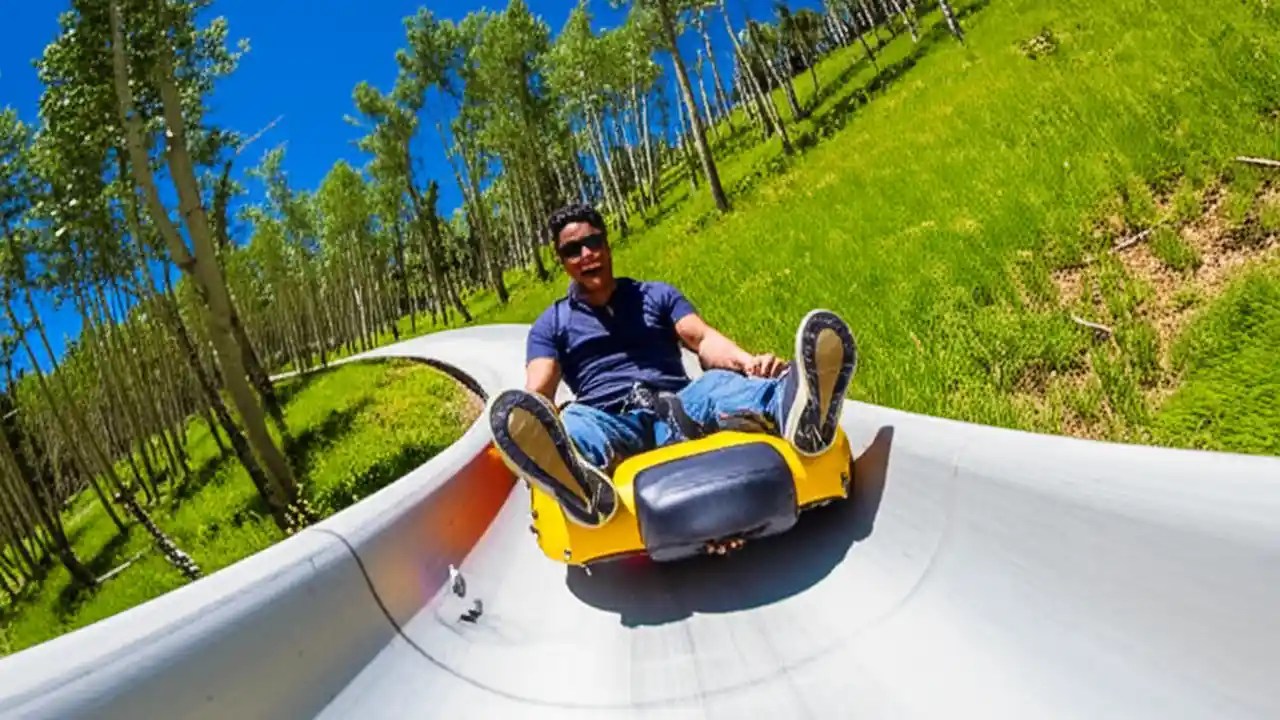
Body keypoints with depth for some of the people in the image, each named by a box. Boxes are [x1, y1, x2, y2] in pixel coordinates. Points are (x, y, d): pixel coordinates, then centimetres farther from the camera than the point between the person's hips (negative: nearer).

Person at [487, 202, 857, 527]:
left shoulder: (657, 294, 22)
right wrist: (526, 431, -23)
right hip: (610, 422, -1)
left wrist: (748, 361, -20)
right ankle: (580, 480, -71)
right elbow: (538, 392, 3)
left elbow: (702, 338, 4)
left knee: (718, 383, -32)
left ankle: (797, 408, -65)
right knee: (571, 423, -36)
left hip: (680, 407, 1)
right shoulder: (551, 324, 19)